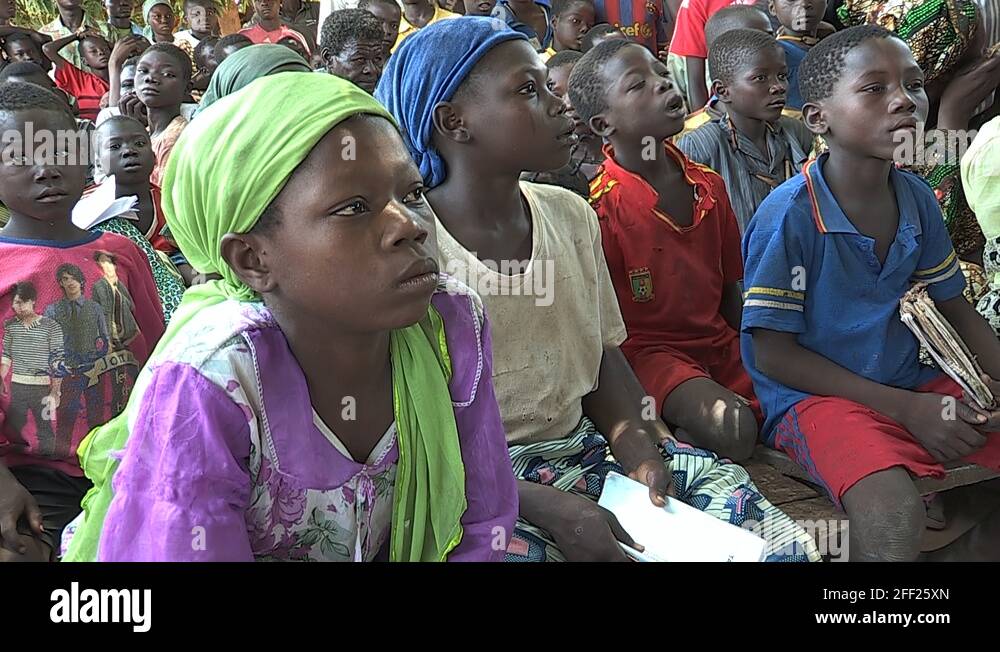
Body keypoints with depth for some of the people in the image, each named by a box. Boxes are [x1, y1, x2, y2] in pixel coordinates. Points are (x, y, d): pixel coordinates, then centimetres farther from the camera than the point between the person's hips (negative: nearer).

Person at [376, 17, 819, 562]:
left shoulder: (570, 215, 6)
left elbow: (601, 357, 12)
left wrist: (639, 452, -7)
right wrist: (545, 507, -23)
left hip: (585, 444, 5)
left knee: (777, 539, -8)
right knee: (518, 546, -37)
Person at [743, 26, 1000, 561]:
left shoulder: (916, 199, 4)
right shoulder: (788, 215, -16)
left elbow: (951, 305, 16)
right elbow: (773, 354, -14)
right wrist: (904, 408, -16)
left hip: (913, 385, 8)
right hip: (815, 396, -7)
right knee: (894, 517, -35)